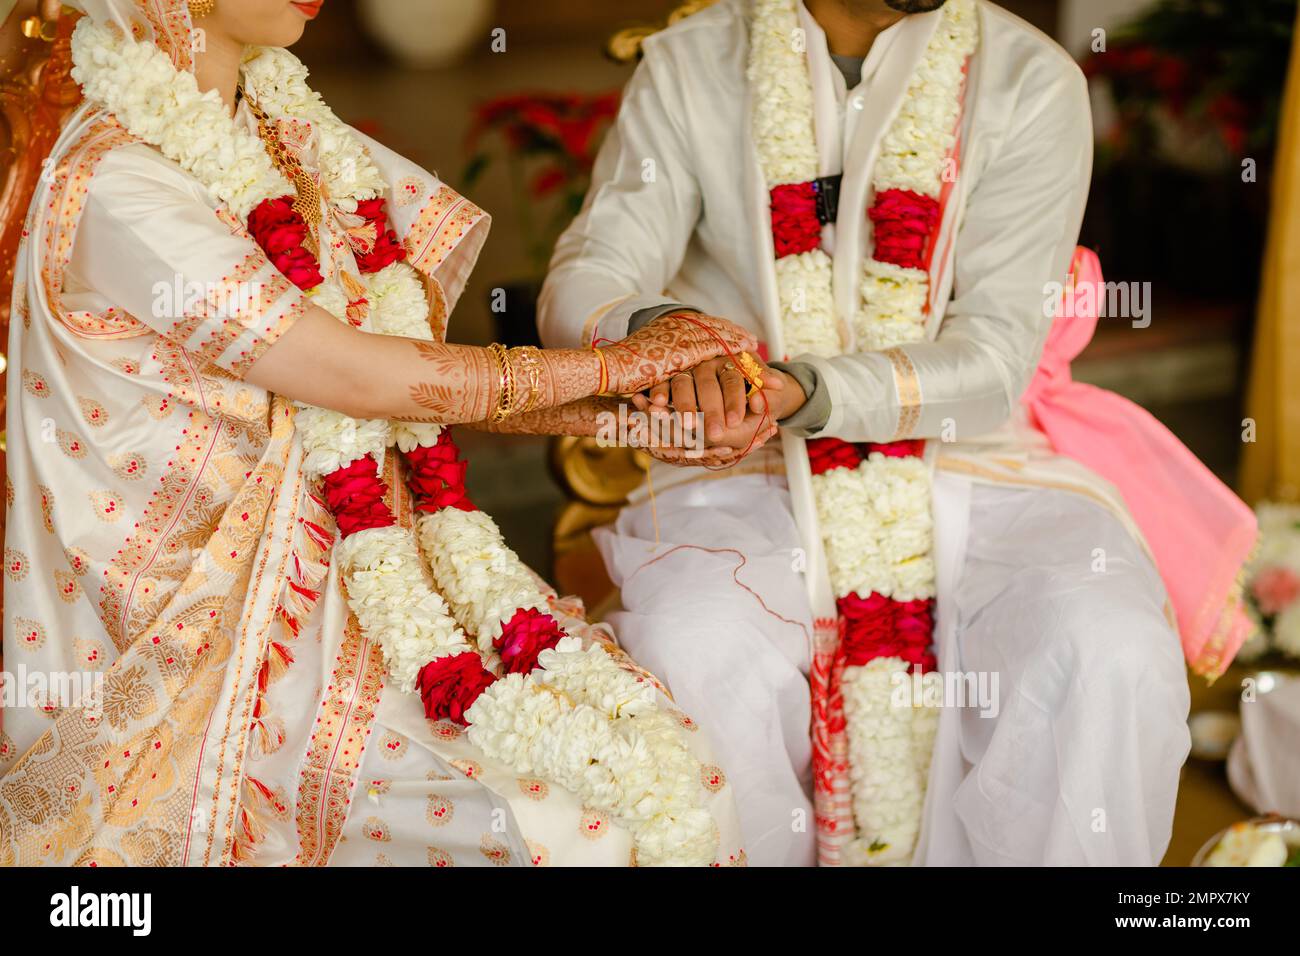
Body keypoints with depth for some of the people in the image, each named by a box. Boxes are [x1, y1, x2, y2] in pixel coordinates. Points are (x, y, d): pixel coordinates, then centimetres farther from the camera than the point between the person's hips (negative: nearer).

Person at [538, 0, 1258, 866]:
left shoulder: (1030, 80, -1)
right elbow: (581, 289, -4)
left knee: (1110, 658, -29)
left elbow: (993, 359, -8)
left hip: (977, 471, 0)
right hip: (751, 478, 0)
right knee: (689, 656, -32)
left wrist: (805, 391, -26)